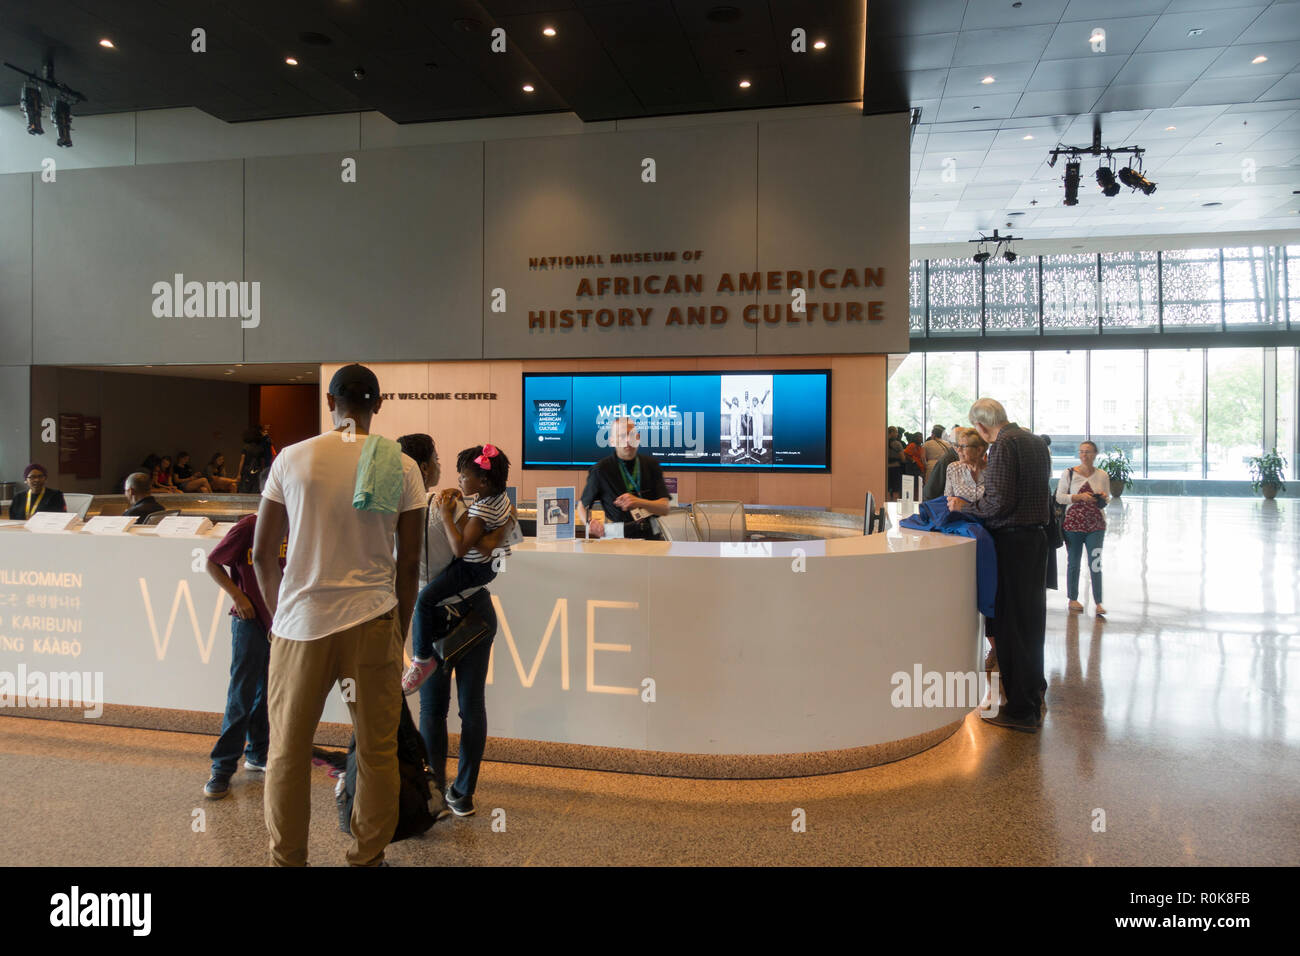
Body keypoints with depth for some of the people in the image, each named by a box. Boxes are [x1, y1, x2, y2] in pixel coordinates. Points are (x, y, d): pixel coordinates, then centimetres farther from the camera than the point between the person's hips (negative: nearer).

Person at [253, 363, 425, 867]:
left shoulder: (292, 459, 1)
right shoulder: (401, 467, 0)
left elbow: (262, 553, 4)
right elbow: (409, 562, 0)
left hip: (301, 622, 1)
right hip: (373, 621, 0)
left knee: (287, 750, 14)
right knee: (378, 750, 11)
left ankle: (286, 859, 24)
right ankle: (367, 858, 21)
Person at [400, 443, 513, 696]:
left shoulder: (482, 510, -28)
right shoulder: (500, 495, -2)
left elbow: (460, 548, -32)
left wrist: (447, 515, -24)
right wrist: (461, 500, 13)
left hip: (473, 568, -11)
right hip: (490, 561, 11)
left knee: (425, 598, -17)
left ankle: (422, 659, -10)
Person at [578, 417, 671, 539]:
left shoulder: (651, 465, 8)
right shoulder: (600, 469, 0)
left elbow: (664, 508, 2)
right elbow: (582, 506, 13)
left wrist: (638, 502, -17)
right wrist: (589, 523, -9)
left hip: (651, 537, 2)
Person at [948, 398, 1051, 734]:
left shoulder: (1003, 445, -14)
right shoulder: (1035, 441, 14)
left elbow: (999, 502, -21)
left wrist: (964, 506, -7)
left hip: (1012, 541, -9)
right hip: (1037, 537, 9)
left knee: (1012, 623, -3)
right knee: (1032, 618, 18)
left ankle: (1021, 710, 3)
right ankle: (1033, 689, 31)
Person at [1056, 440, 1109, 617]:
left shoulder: (1102, 475, 6)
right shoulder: (1069, 473, -1)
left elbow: (1106, 501, 15)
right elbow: (1059, 497, -4)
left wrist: (1103, 498, -8)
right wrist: (1080, 497, -16)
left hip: (1096, 525, 1)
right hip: (1073, 523, -1)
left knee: (1095, 564, -4)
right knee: (1073, 563, 7)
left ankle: (1098, 603, 1)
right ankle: (1073, 599, 20)